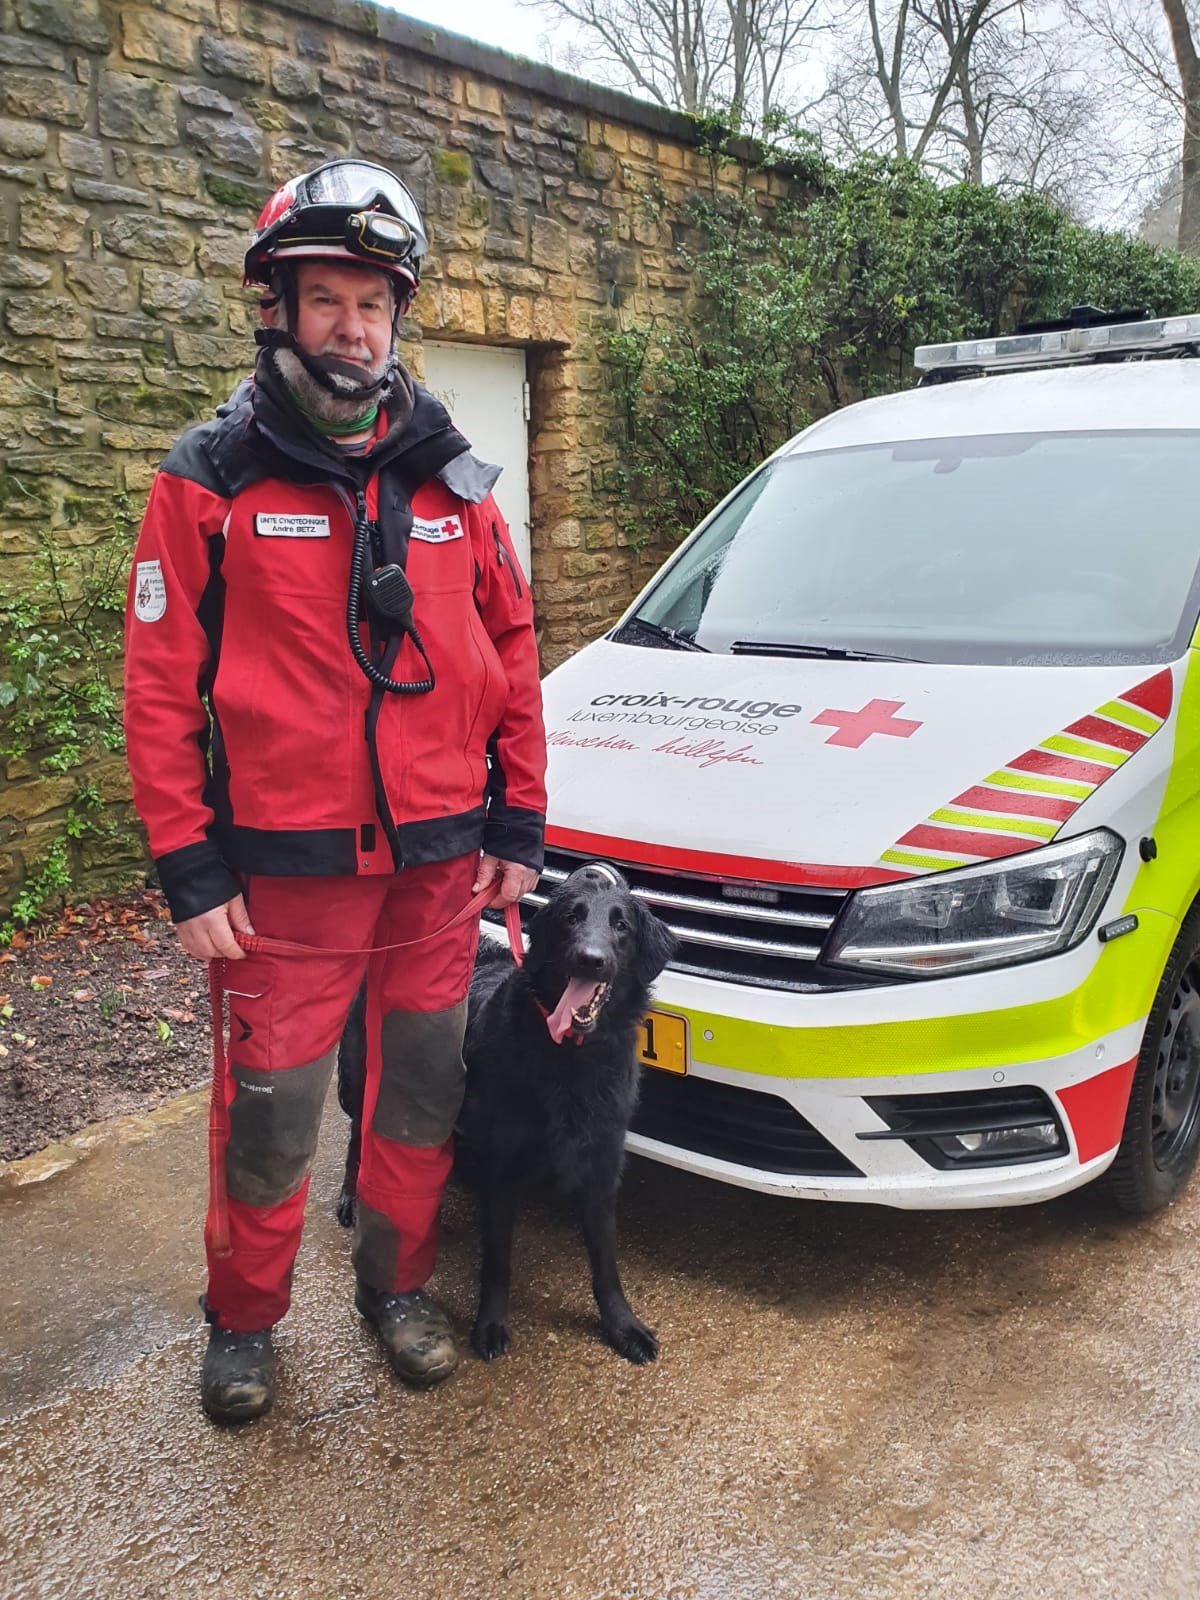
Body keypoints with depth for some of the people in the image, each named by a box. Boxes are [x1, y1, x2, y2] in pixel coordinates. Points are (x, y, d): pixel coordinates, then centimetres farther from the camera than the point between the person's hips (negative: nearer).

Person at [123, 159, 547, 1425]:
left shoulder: (449, 476, 7)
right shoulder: (212, 477, -3)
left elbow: (510, 651, 10)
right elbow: (162, 683, -5)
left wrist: (518, 823, 6)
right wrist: (189, 867, -9)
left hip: (442, 857, 4)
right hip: (286, 867, -3)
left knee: (423, 1089, 14)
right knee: (271, 1110, 7)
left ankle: (396, 1285, 37)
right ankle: (243, 1321, 31)